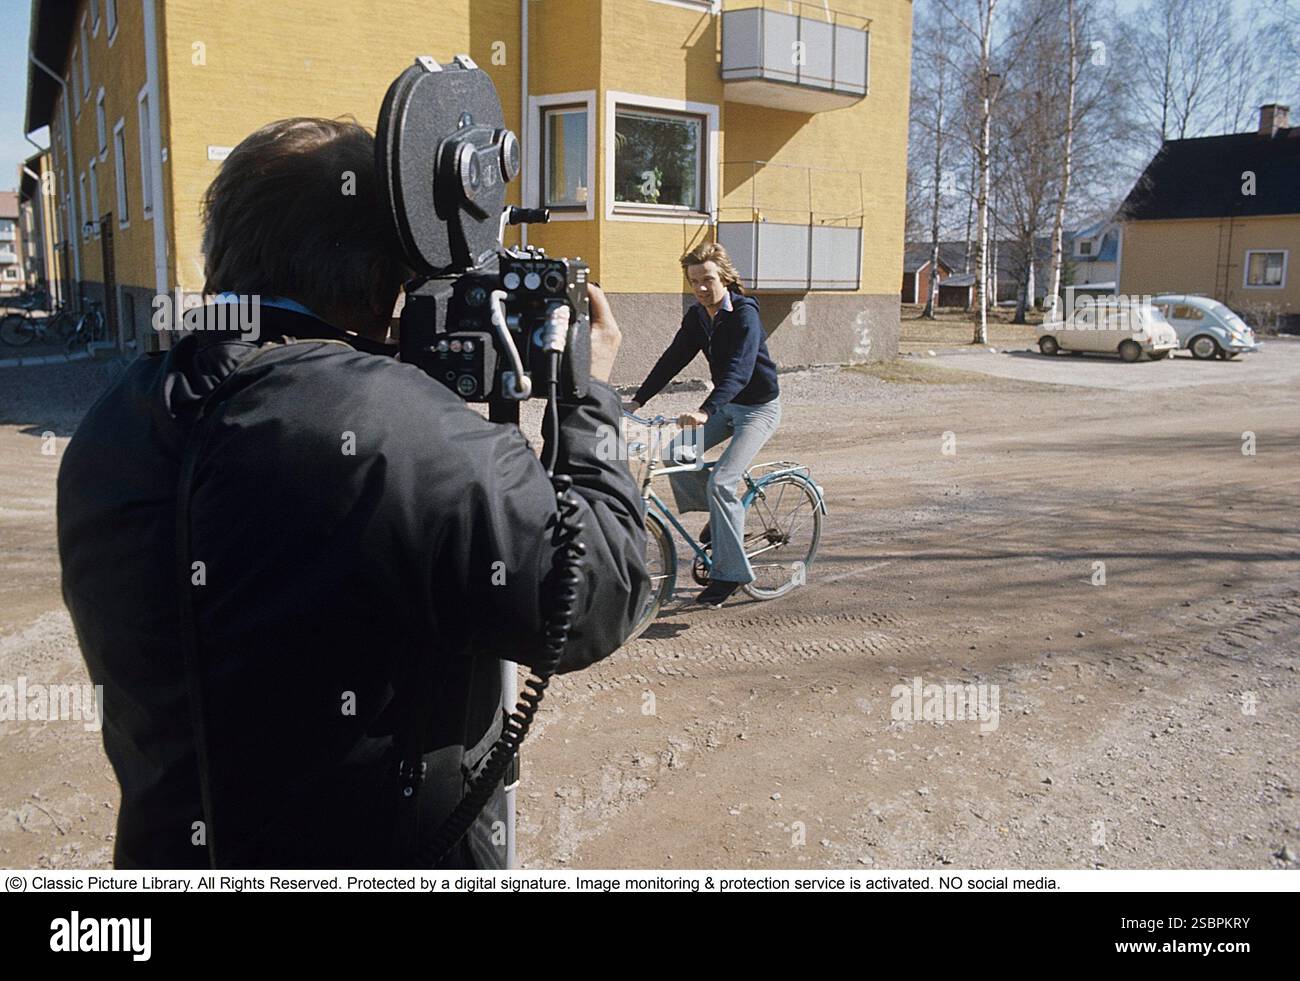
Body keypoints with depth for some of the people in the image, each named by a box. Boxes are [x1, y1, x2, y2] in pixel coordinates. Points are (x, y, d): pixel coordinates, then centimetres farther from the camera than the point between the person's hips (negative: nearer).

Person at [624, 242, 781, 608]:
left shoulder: (745, 314, -23)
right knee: (677, 452, -13)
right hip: (726, 406, 7)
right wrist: (638, 399, -10)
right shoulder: (697, 316, 0)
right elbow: (673, 359, 1)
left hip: (759, 408, -7)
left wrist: (705, 410, -49)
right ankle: (718, 516, 10)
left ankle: (730, 572, -9)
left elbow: (740, 370, -36)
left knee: (720, 482, -20)